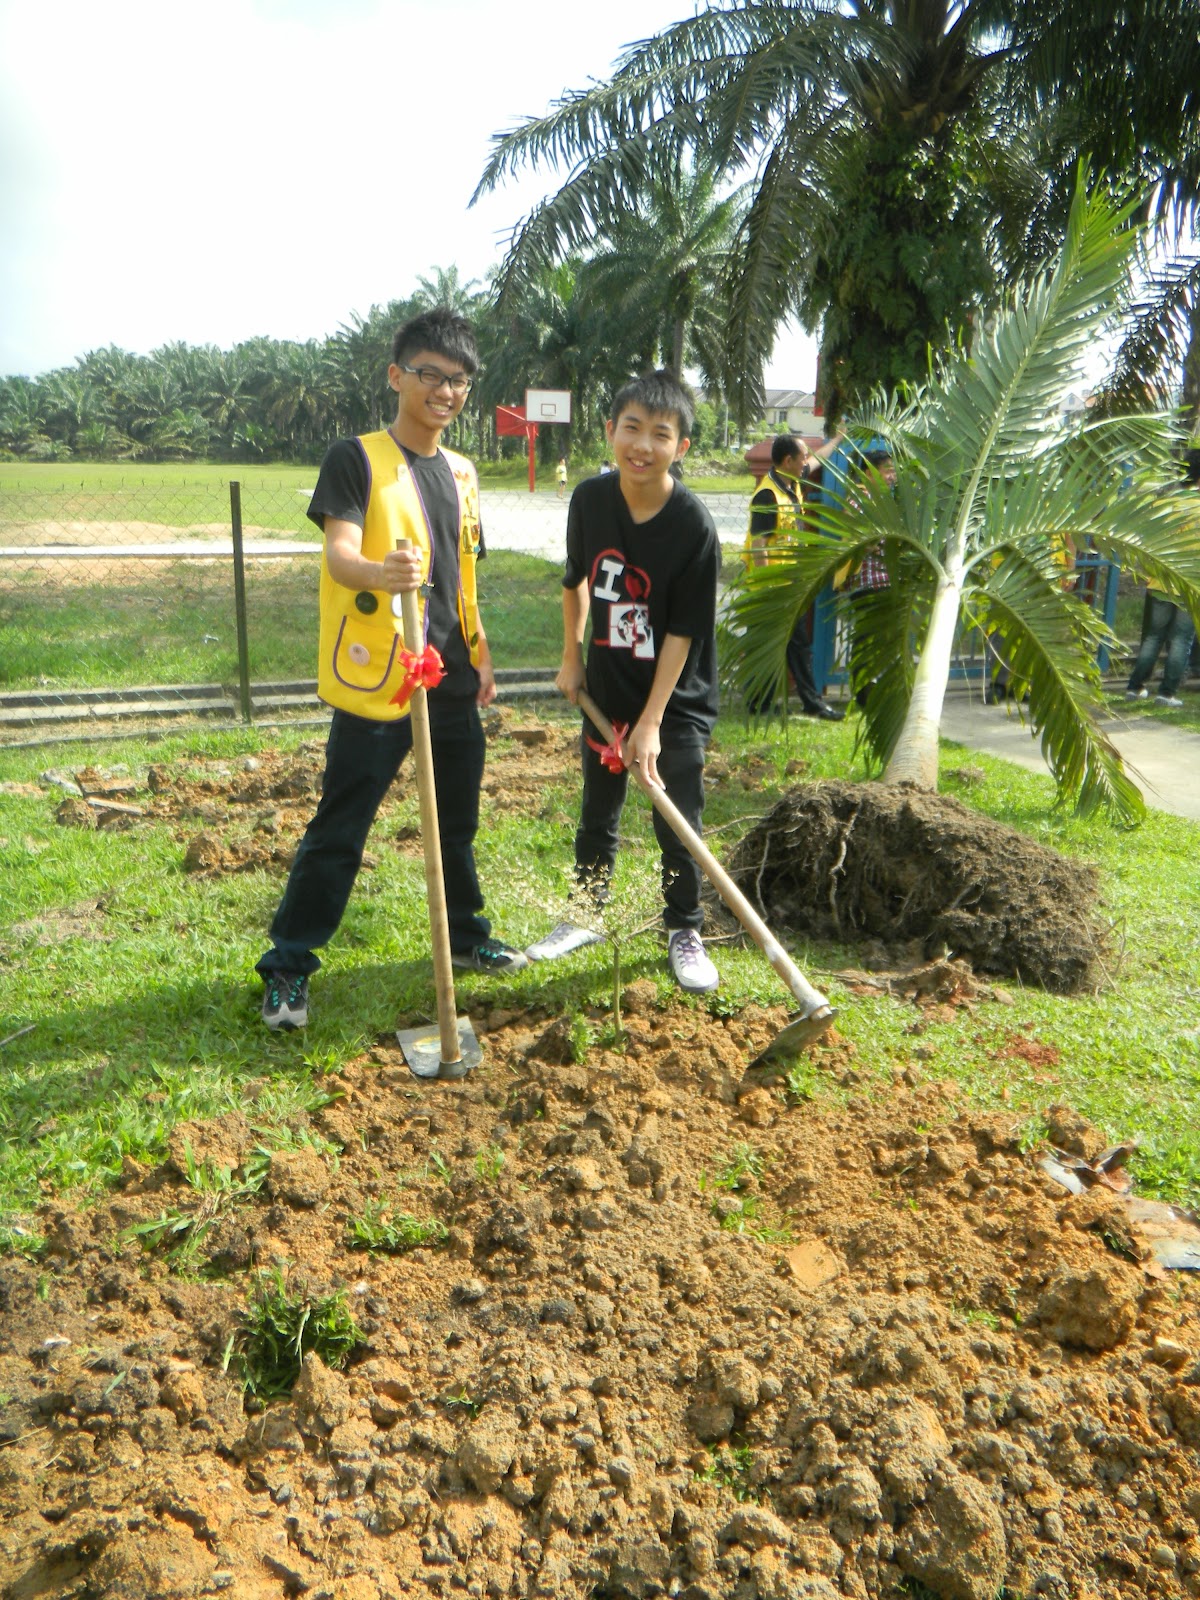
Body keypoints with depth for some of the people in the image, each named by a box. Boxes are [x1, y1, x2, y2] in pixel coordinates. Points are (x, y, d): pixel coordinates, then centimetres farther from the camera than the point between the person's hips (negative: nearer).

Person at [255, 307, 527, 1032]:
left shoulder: (461, 471, 15)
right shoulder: (358, 458, -6)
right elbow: (339, 552, -20)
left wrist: (481, 655, 16)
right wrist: (377, 572, -42)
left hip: (450, 678, 6)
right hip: (375, 679, -6)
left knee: (457, 820, 17)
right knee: (339, 830, -1)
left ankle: (467, 935, 35)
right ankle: (288, 967, 11)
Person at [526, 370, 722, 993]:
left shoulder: (693, 526, -20)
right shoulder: (590, 499, -7)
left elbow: (683, 632, -19)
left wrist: (651, 721, -20)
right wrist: (571, 657, 10)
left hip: (677, 698, -4)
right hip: (606, 688, 4)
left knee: (678, 824, 2)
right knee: (597, 815, 16)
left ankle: (684, 932, 21)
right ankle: (586, 914, 35)